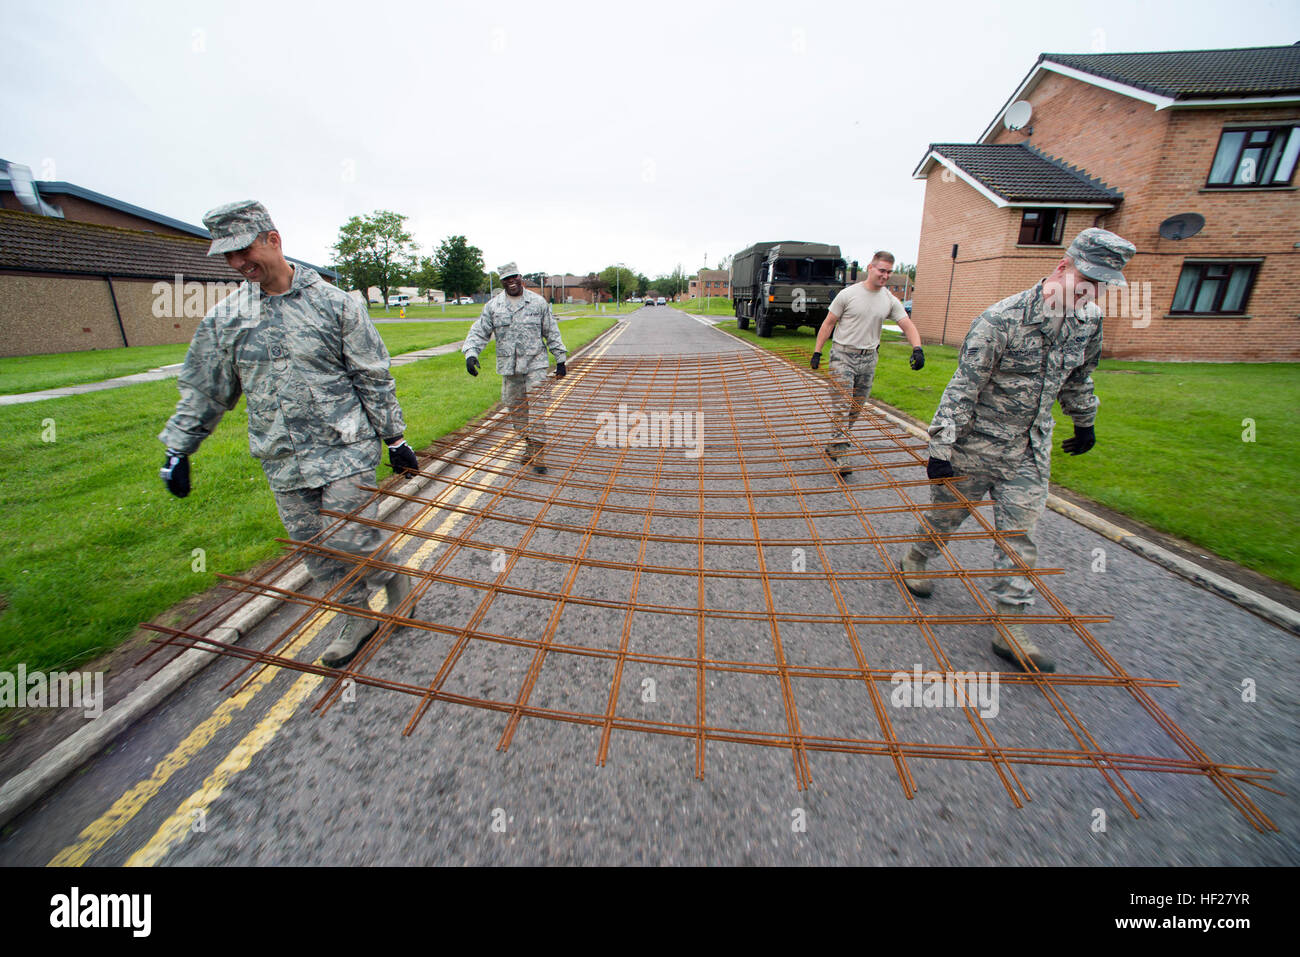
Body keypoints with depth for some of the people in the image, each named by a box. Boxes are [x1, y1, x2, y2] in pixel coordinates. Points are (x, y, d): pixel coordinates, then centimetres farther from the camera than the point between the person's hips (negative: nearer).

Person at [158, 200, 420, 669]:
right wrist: (178, 450, 12)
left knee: (349, 537, -5)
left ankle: (392, 573, 26)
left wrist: (394, 439, -4)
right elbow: (201, 390, 15)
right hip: (283, 461, 5)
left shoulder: (332, 303, -4)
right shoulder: (224, 318, 7)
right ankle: (358, 617, 27)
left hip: (344, 450, -4)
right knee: (312, 548, 10)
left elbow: (374, 378, -3)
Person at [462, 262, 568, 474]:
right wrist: (471, 353, -12)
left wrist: (560, 359, 6)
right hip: (508, 366, 3)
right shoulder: (493, 306, 6)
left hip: (535, 363, -3)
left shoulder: (538, 302, 4)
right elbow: (479, 332, 5)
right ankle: (528, 444, 25)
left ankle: (537, 452, -6)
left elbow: (552, 333, 8)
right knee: (515, 408, 8)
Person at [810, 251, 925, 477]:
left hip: (868, 358, 5)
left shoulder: (890, 300, 5)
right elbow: (828, 323, -1)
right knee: (841, 407, -11)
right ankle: (838, 454, -12)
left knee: (856, 407, 10)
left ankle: (835, 446, 24)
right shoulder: (848, 294, -5)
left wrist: (917, 348, -18)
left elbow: (908, 325, 0)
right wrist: (817, 352, -5)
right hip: (843, 356, -5)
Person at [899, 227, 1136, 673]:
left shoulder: (1089, 321, 3)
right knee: (944, 515, 11)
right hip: (975, 445, -5)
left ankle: (1010, 627, 13)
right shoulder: (1002, 319, -19)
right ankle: (914, 561, 39)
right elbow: (963, 387, -20)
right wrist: (941, 447, -22)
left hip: (1029, 452, 6)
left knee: (1020, 537, 4)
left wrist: (1085, 422, 30)